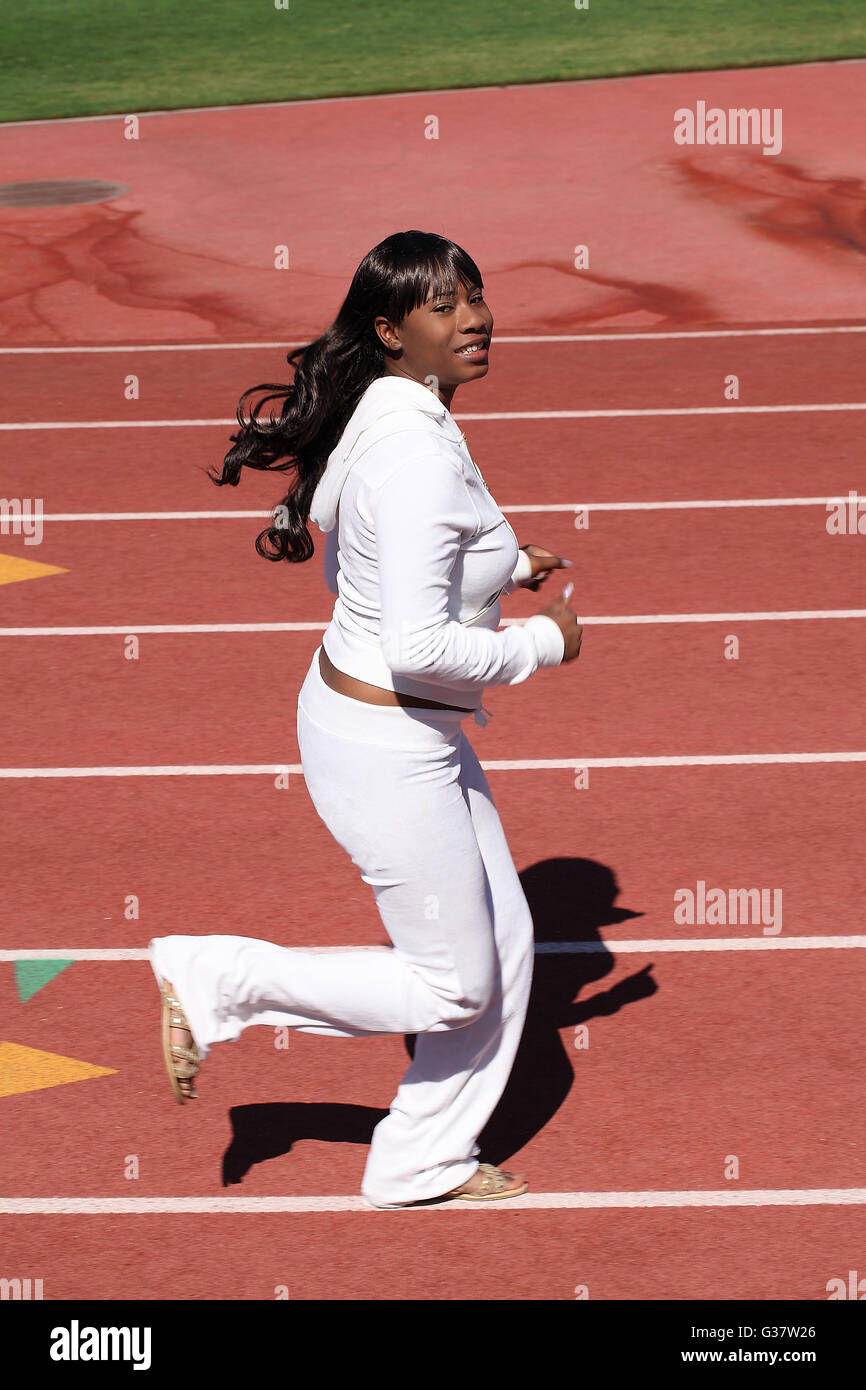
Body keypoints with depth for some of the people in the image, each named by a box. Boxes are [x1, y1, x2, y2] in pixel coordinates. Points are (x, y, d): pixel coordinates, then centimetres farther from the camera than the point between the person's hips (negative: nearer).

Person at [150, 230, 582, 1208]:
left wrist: (500, 565, 13)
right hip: (387, 750, -10)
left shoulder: (389, 414, 4)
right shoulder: (419, 453, -27)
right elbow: (419, 644, -32)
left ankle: (423, 1164, 34)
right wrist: (544, 642, -15)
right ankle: (213, 980, 13)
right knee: (453, 984, 6)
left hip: (416, 732, 10)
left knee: (504, 945, 18)